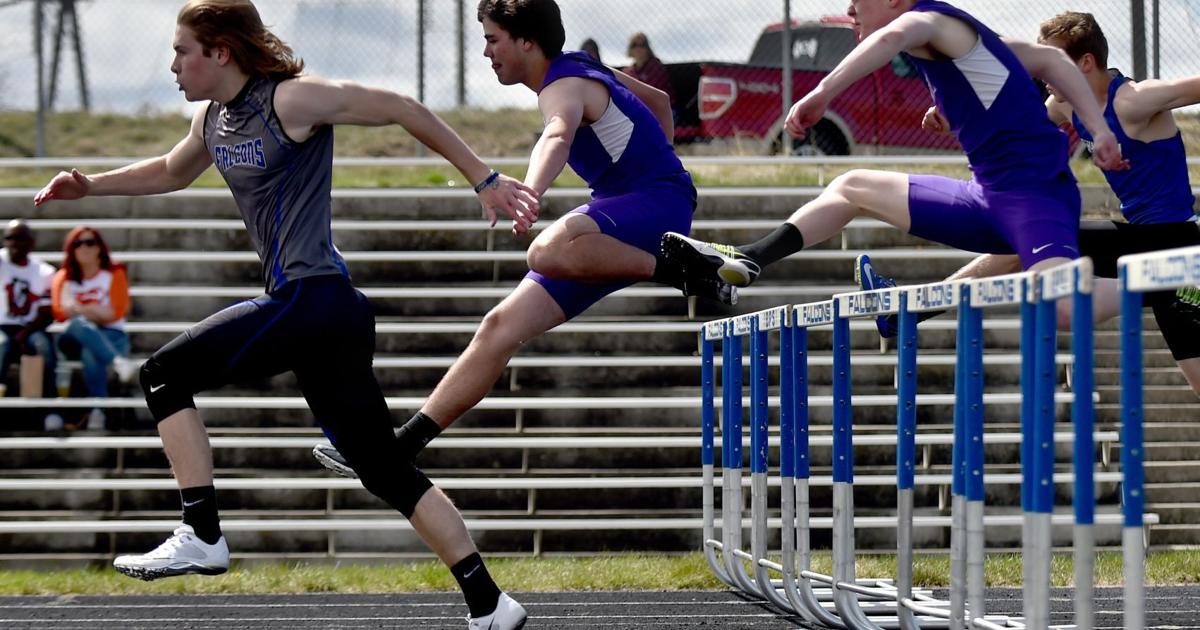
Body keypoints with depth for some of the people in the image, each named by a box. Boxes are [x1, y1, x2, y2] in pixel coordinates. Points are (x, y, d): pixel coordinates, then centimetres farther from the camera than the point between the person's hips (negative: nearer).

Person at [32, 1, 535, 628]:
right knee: (384, 470, 8)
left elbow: (402, 109, -7)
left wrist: (485, 180, -7)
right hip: (330, 315, 9)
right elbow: (170, 172, 38)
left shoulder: (290, 100, -9)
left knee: (164, 374, -3)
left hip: (312, 298, -9)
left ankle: (201, 538, -4)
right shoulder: (214, 120, 17)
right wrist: (91, 186, 29)